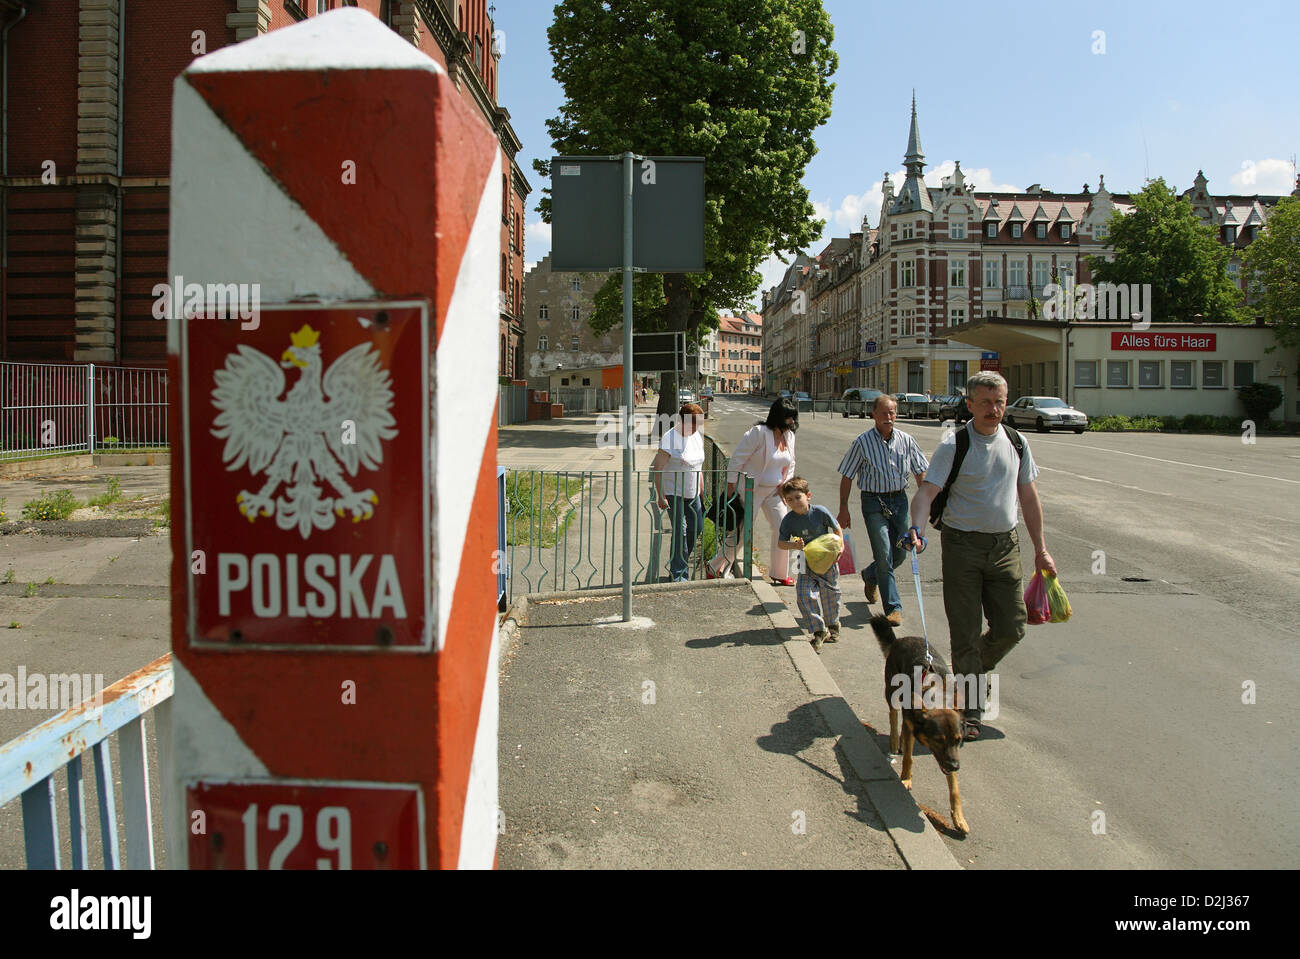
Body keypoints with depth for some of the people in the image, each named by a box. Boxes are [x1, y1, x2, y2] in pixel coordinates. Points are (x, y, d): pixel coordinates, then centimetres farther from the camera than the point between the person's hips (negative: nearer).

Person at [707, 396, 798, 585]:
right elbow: (737, 458, -16)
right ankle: (714, 569, 15)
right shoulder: (759, 433, -18)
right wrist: (731, 485, -16)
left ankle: (779, 573, 18)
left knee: (782, 529, 2)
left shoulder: (789, 435, 5)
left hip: (774, 491, 7)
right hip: (752, 490, -7)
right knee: (741, 531, -2)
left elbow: (790, 464, 18)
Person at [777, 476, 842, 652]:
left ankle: (833, 626, 39)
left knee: (830, 595, 11)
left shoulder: (820, 512, -15)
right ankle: (819, 631, 0)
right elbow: (781, 543, -6)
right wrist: (794, 545, -25)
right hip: (807, 563, 1)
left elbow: (837, 529, -1)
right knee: (804, 595, -14)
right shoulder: (789, 520, -12)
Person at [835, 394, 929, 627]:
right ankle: (893, 608, 0)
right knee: (884, 554, -9)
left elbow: (920, 472, 11)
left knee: (900, 553, 9)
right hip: (873, 502, -4)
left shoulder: (906, 440, 1)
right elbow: (847, 476, -3)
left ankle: (870, 575, 39)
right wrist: (843, 509, -4)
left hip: (899, 499, 4)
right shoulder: (863, 442, -9)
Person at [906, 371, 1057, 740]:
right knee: (966, 631, 0)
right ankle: (970, 709, 14)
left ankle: (974, 671, 37)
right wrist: (917, 527, -38)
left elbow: (1028, 496, 14)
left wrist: (1040, 549, 14)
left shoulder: (1016, 442, 6)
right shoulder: (954, 445, -9)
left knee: (1011, 627, 7)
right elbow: (927, 491, -18)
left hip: (1005, 543, 5)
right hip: (962, 544, -4)